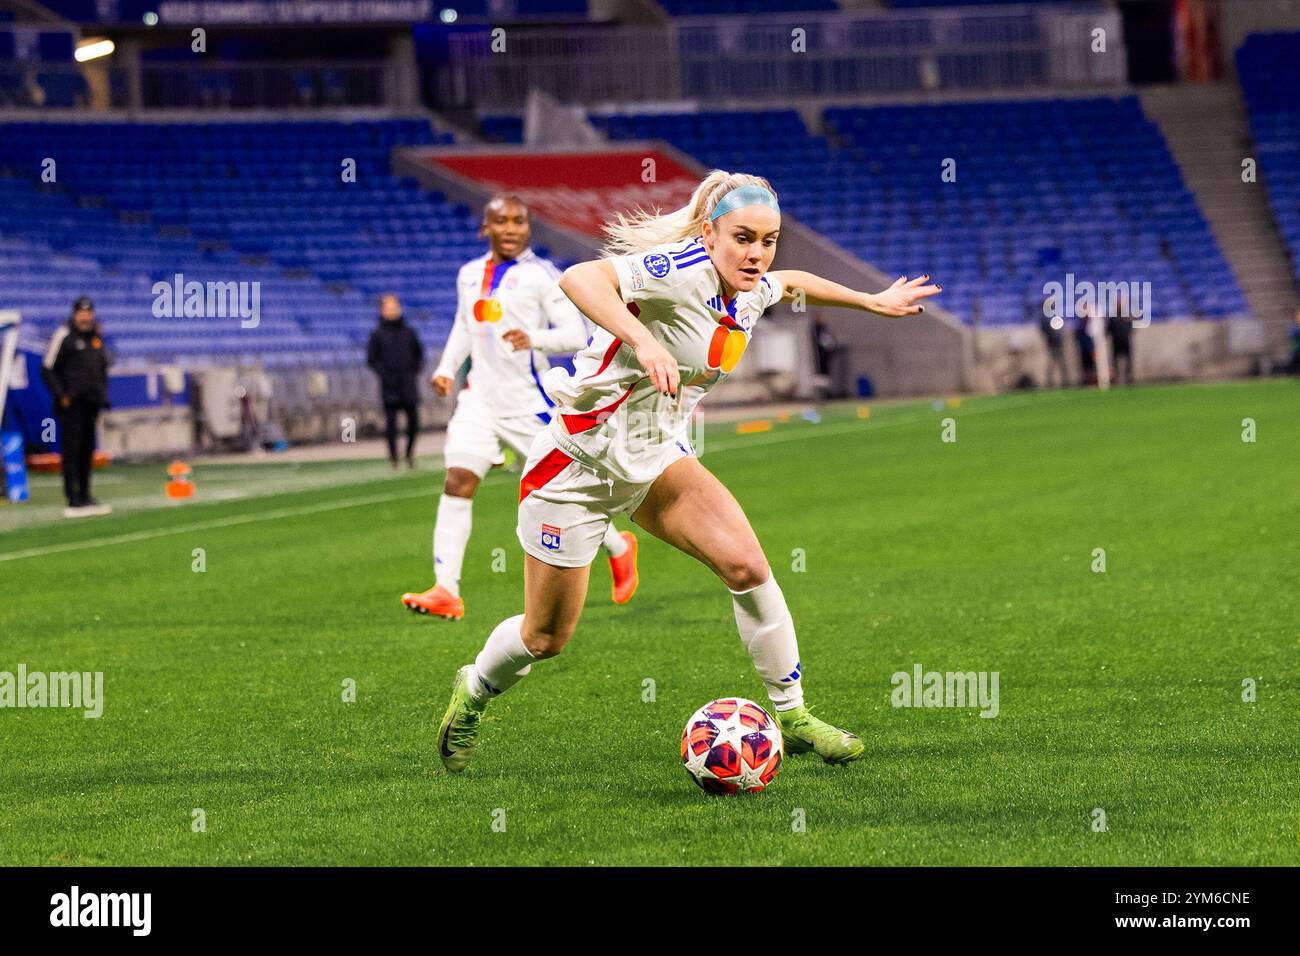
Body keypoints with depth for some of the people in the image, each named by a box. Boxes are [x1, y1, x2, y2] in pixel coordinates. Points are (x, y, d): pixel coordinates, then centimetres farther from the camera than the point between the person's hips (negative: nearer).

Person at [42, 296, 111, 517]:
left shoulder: (97, 336, 14)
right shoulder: (63, 336, -7)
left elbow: (103, 368, 25)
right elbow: (47, 370, -7)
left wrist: (103, 394, 15)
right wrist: (61, 395, -14)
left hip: (91, 402, 7)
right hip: (70, 403, -7)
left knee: (87, 450, 10)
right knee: (71, 449, -8)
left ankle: (84, 495, 18)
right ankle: (73, 501, -10)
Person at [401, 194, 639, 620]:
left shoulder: (540, 275, -7)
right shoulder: (470, 274, 11)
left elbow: (575, 334, -12)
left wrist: (534, 339, -30)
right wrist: (446, 368, 12)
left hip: (527, 402, -5)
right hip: (480, 399, 5)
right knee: (457, 483, -12)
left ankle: (619, 548, 33)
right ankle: (446, 591, -16)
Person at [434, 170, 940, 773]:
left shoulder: (751, 292, 0)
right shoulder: (684, 270, -25)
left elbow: (795, 282, 27)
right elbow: (580, 279, -42)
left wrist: (874, 301, 33)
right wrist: (644, 341, -54)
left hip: (657, 459, 7)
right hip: (578, 458, -7)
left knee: (746, 564, -15)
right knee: (547, 637, 4)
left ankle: (791, 715, 0)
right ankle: (474, 692, 36)